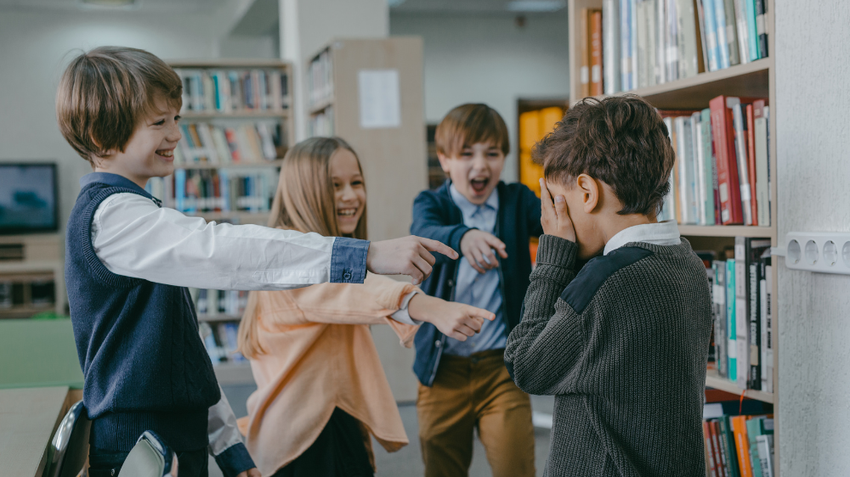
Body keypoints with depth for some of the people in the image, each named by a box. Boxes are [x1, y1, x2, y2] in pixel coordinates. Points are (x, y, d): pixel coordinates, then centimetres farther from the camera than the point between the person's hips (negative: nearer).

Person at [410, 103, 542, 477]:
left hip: (502, 366, 0)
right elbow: (425, 235, -23)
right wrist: (463, 237, -46)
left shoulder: (518, 201, 3)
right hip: (442, 369, 1)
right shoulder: (432, 204, 0)